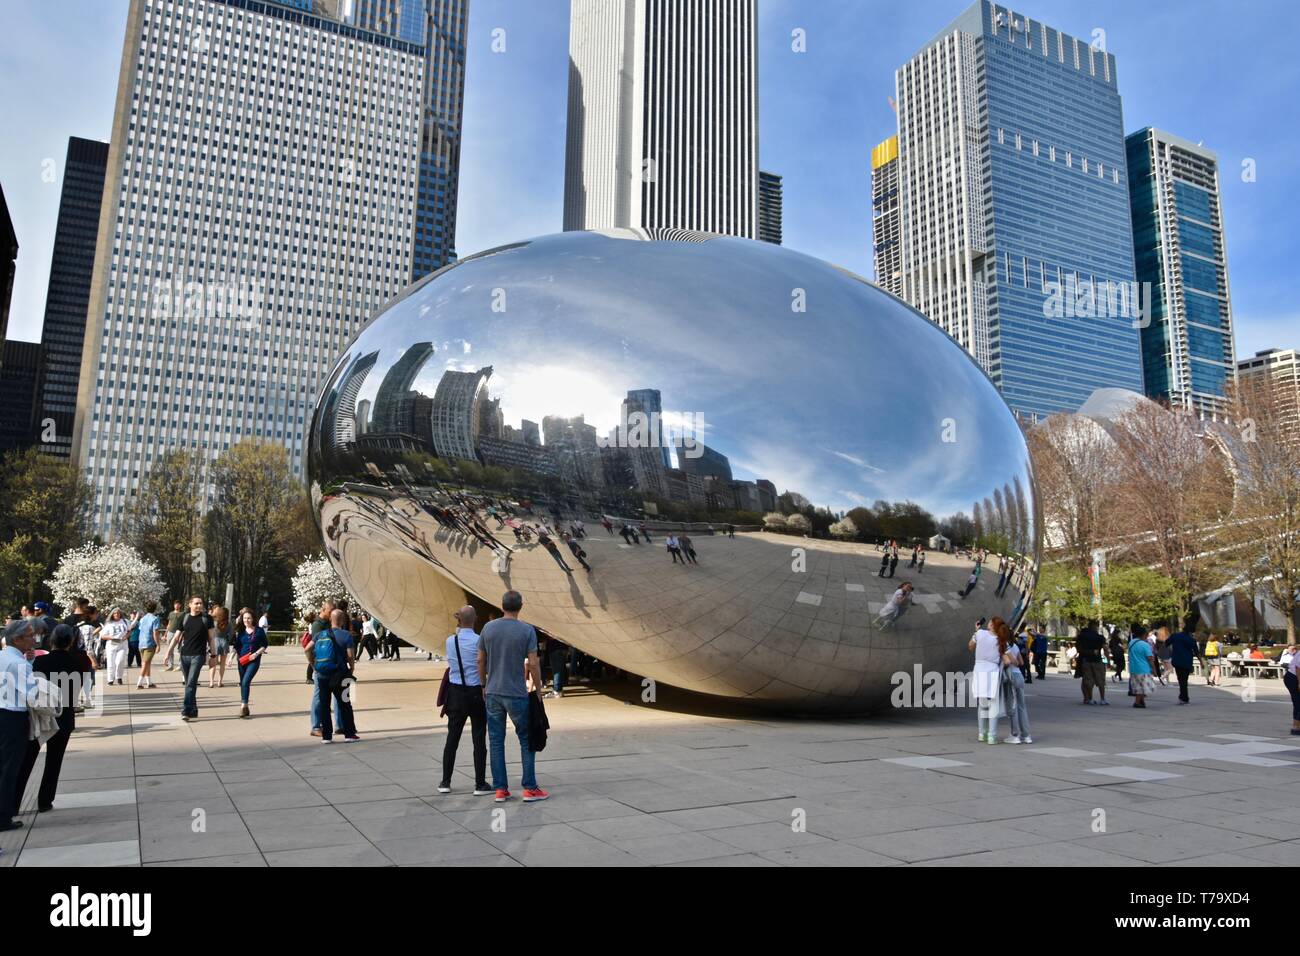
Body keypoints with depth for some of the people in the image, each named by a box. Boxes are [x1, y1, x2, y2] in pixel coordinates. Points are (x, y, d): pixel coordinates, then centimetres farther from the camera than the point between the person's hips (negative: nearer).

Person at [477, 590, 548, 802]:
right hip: (517, 695, -3)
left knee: (496, 741, 9)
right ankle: (530, 788, 9)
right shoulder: (527, 630, -10)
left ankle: (500, 789, 12)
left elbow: (481, 660, 6)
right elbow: (533, 664, -12)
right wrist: (538, 690, 0)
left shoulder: (488, 627, 1)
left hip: (492, 693, 3)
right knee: (526, 740, 8)